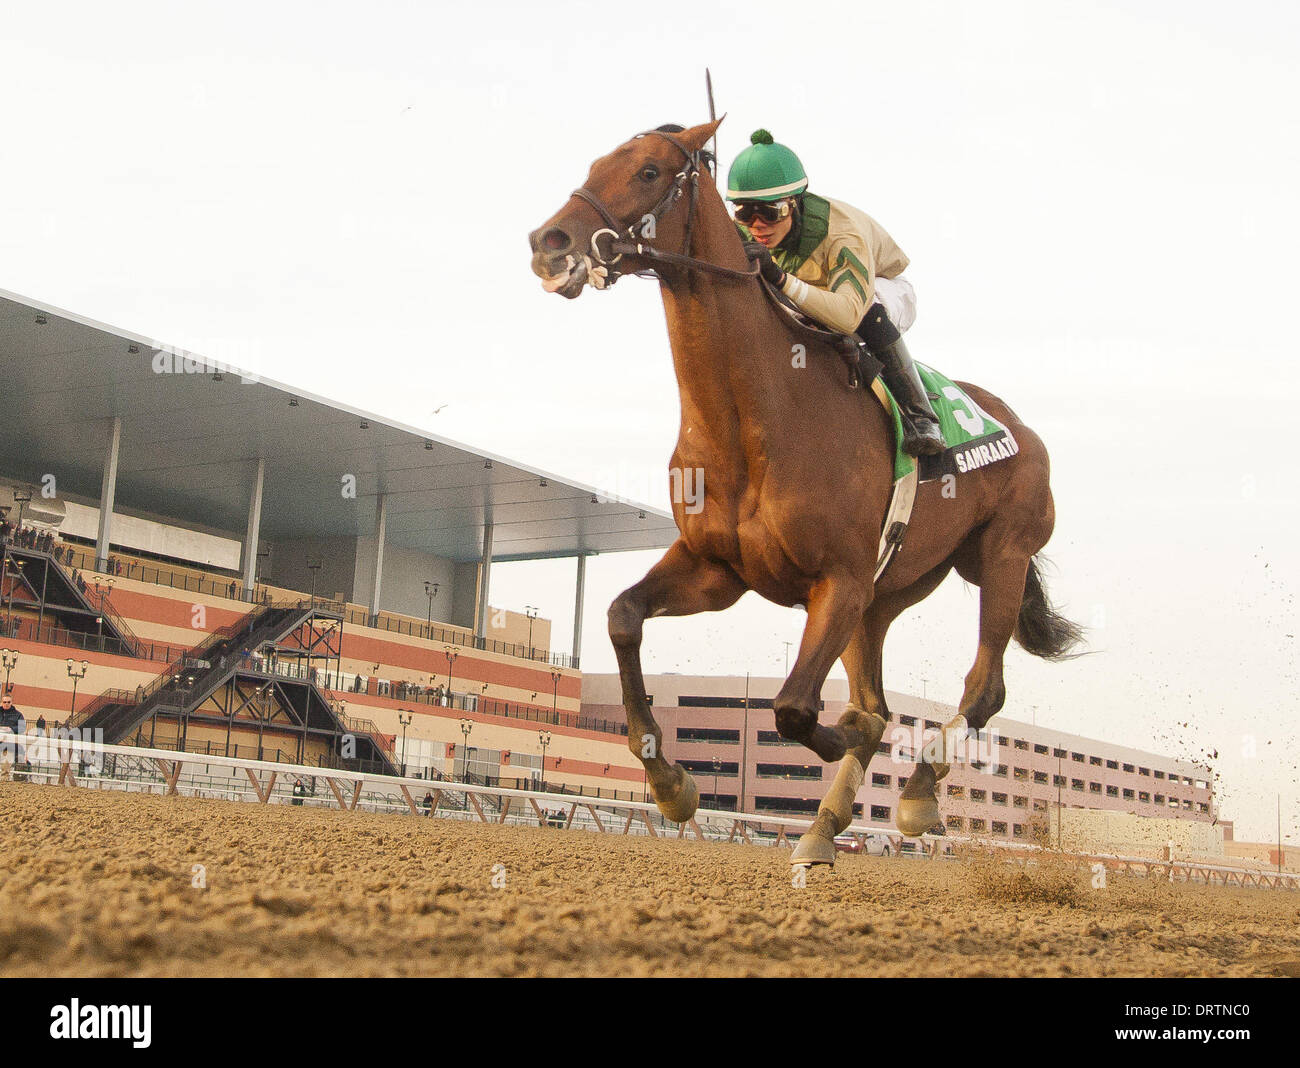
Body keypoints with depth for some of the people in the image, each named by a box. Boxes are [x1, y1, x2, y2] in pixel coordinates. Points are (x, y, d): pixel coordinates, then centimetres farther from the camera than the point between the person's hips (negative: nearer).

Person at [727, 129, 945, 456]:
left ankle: (919, 415, -30)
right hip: (816, 301, 6)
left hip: (886, 289, -6)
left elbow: (850, 314, -56)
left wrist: (780, 279, -65)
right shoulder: (748, 231, -22)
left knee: (869, 310, -41)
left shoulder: (843, 233, -41)